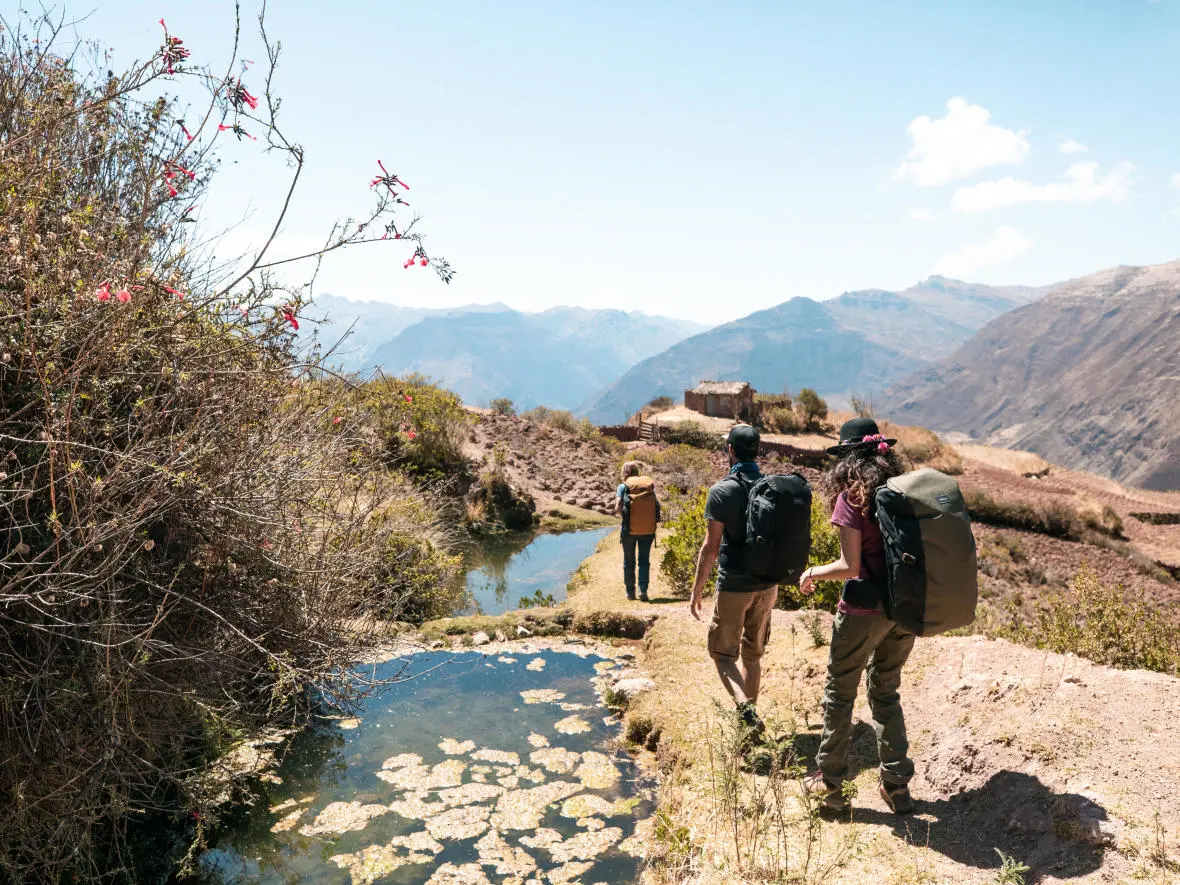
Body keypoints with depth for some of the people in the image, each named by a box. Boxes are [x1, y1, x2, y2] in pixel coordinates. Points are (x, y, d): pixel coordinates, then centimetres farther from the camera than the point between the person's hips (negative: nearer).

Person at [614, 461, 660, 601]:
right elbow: (657, 505, 3)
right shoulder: (650, 483, 5)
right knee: (644, 561, 10)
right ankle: (643, 591, -2)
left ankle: (630, 591, 18)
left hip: (629, 529, -2)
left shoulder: (623, 486, -3)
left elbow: (618, 509, -10)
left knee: (629, 562, 13)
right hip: (648, 529, 2)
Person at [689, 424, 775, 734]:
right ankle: (749, 714, 27)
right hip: (767, 586, 5)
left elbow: (711, 547, -14)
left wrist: (697, 590, -6)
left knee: (723, 653, 9)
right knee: (752, 654, 18)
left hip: (733, 586, -5)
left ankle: (745, 707, -11)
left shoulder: (722, 491, -14)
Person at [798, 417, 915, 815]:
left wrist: (812, 573, 0)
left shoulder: (851, 497, -13)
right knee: (887, 692, 20)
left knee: (839, 693, 11)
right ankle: (897, 784, 23)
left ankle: (830, 783, 20)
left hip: (865, 608, -6)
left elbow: (850, 566, -16)